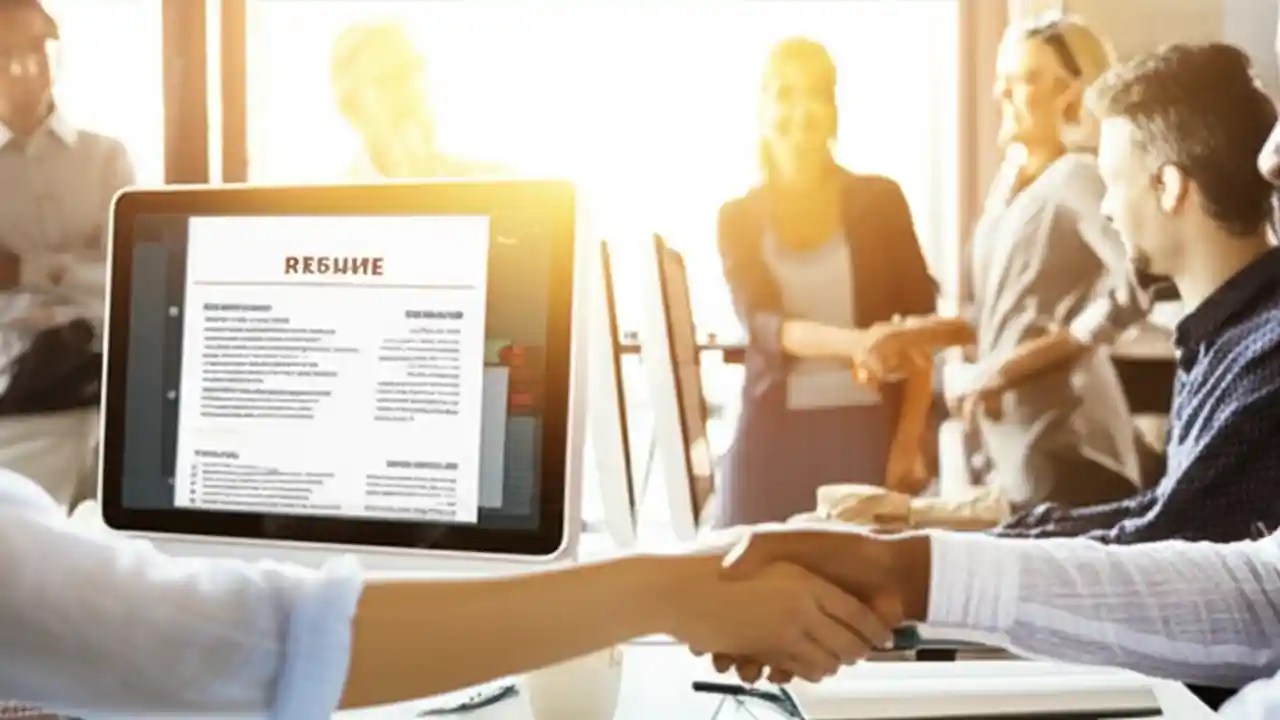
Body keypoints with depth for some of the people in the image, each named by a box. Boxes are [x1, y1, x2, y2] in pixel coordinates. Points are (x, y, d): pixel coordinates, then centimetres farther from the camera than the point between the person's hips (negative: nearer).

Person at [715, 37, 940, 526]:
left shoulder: (879, 200, 7)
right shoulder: (739, 218, 7)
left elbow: (919, 318, 5)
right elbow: (759, 324, -8)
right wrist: (851, 343, -27)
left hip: (870, 426, 0)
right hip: (775, 431, 0)